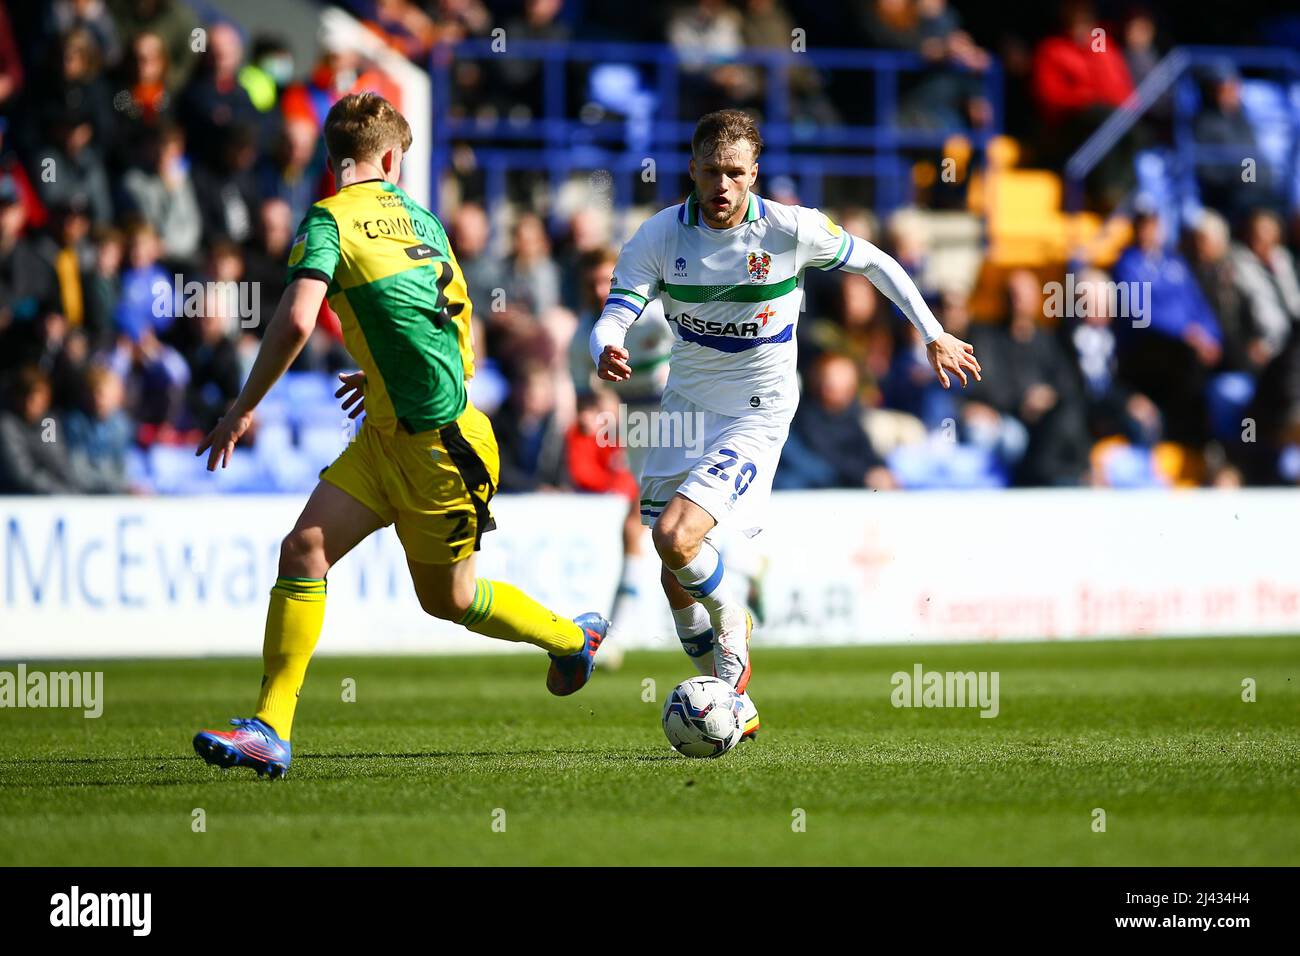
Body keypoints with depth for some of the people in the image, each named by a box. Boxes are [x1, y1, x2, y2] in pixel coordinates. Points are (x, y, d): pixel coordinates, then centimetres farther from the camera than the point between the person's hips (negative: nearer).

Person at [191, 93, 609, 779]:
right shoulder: (417, 215, 9)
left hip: (437, 444, -8)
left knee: (448, 597, 10)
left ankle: (572, 639, 34)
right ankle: (271, 729, -6)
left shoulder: (329, 219, -14)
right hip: (388, 435, 8)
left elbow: (296, 320, -28)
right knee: (304, 548, -1)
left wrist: (243, 409, -18)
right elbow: (460, 316, 20)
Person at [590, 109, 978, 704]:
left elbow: (873, 262, 2)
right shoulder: (659, 236, -11)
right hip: (686, 408, 4)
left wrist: (934, 335, 7)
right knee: (676, 577, 7)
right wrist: (606, 354, -43)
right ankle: (721, 682, 31)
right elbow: (614, 317, -18)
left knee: (674, 536, -23)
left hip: (757, 413, -4)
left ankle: (733, 632, 6)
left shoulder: (792, 230, -15)